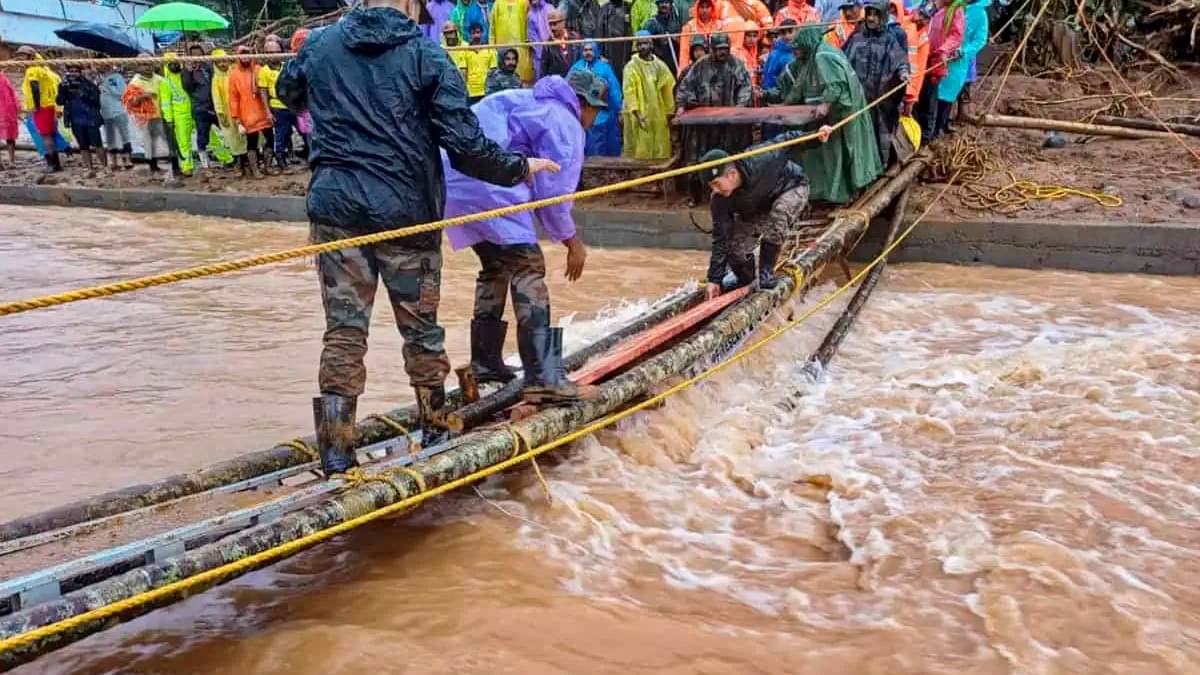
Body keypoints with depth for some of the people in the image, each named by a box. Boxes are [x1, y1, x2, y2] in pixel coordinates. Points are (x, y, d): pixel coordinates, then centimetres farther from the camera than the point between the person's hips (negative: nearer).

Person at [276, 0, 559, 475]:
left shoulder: (321, 44, 7)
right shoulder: (426, 55, -5)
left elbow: (287, 93, 28)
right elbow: (465, 145, -10)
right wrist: (520, 168, 5)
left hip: (336, 208, 3)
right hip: (406, 212, -2)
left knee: (343, 332, 6)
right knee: (421, 330, 13)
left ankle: (336, 457, 6)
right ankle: (435, 435, 29)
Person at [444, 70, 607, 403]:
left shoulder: (531, 101, 29)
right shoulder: (566, 124, 1)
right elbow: (553, 192, -5)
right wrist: (573, 242, 8)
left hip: (452, 178, 10)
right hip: (487, 183, -9)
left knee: (496, 265, 22)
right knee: (528, 267, -7)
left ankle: (484, 361, 29)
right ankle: (543, 377, -13)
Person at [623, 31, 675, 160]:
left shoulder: (660, 65, 9)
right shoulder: (632, 67, -3)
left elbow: (668, 90, 13)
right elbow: (629, 92, -11)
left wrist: (670, 113, 9)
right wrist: (637, 113, -21)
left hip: (659, 116, 4)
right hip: (640, 116, -4)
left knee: (660, 152, 5)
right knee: (641, 152, -4)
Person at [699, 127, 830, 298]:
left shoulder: (759, 162, -41)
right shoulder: (720, 201, -28)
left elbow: (785, 140, -23)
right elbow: (720, 239, -24)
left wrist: (815, 137, -34)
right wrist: (714, 279, -27)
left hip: (791, 187, -3)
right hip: (757, 209, 4)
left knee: (778, 215, -36)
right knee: (736, 246, -9)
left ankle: (766, 273, -21)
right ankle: (745, 281, 23)